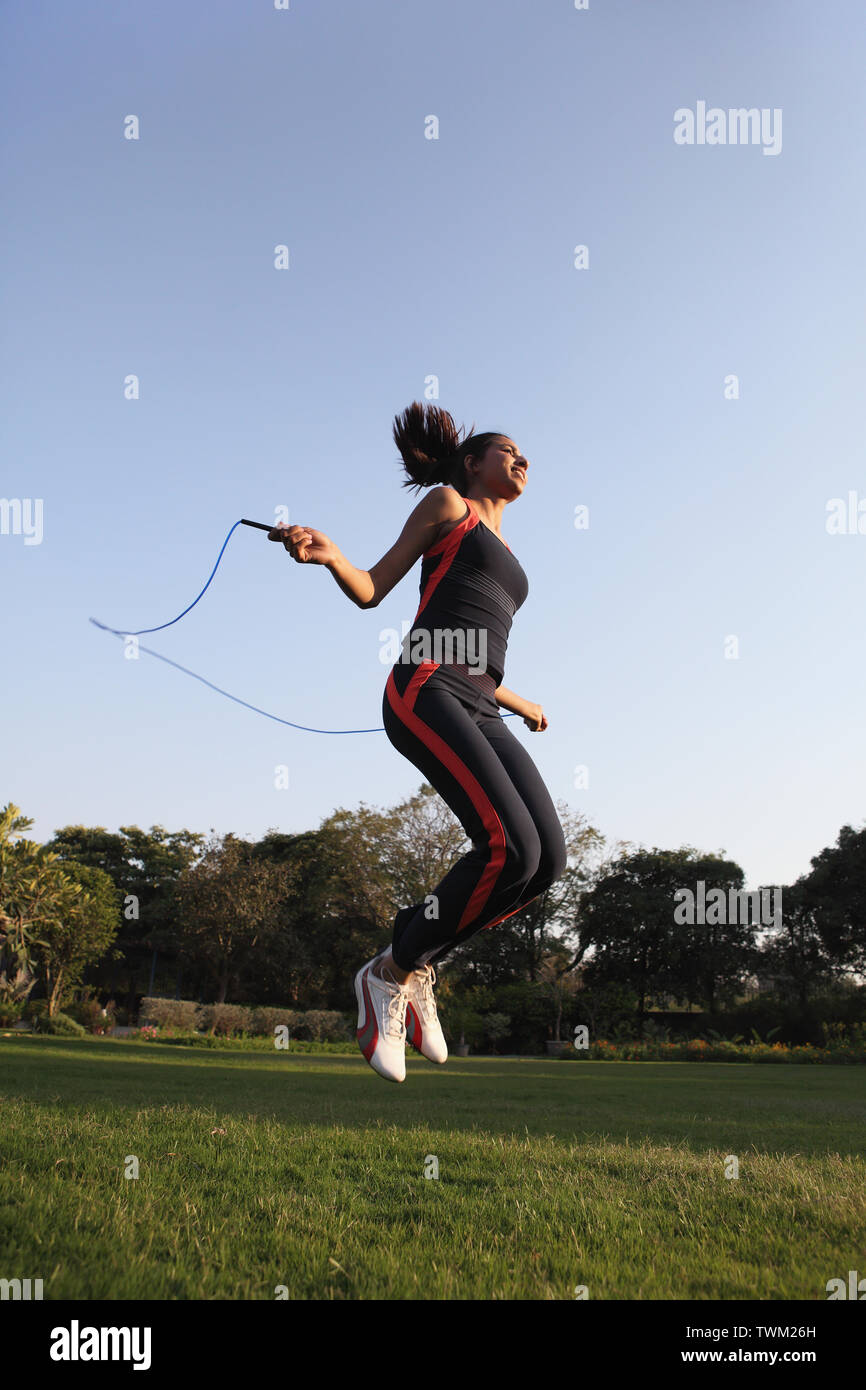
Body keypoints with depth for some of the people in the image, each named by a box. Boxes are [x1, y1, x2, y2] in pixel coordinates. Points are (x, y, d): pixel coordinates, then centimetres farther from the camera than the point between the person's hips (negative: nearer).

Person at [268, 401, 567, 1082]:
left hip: (479, 711, 7)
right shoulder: (446, 502, 14)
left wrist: (520, 704, 46)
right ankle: (391, 972, -7)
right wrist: (326, 553, -13)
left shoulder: (504, 558, 33)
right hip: (424, 691, -7)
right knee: (511, 847, -25)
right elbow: (370, 590, 8)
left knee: (548, 859, -13)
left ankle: (419, 963, 3)